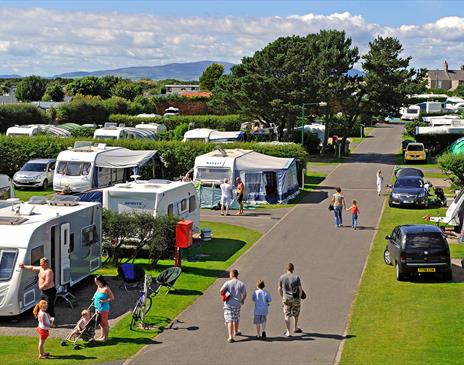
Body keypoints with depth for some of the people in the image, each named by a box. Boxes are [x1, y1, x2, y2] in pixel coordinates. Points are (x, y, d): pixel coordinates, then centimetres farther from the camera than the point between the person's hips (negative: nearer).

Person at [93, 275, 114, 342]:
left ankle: (105, 337, 14)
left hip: (104, 309, -8)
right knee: (101, 323, 18)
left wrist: (104, 301, -23)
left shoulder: (106, 289, -19)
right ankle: (101, 336, 30)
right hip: (98, 308, 8)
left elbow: (112, 297, -15)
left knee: (105, 323, 4)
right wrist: (94, 299, 6)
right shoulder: (98, 287, 7)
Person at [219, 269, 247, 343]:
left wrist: (223, 295, 6)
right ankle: (236, 332, 44)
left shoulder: (228, 283, -8)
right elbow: (244, 295, -2)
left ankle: (230, 337, -11)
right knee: (236, 319, 23)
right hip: (237, 304, 2)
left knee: (229, 320, -1)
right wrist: (242, 301, 18)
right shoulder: (241, 284, -2)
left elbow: (221, 291, -15)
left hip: (228, 304, -2)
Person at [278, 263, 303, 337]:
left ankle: (288, 332, -1)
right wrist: (299, 297, 8)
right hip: (295, 298, 0)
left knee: (287, 315, 5)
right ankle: (295, 328, 37)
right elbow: (300, 289, -8)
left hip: (286, 299, 0)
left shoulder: (282, 277, -5)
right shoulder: (296, 277, -10)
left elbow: (280, 289, 2)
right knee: (295, 314, 20)